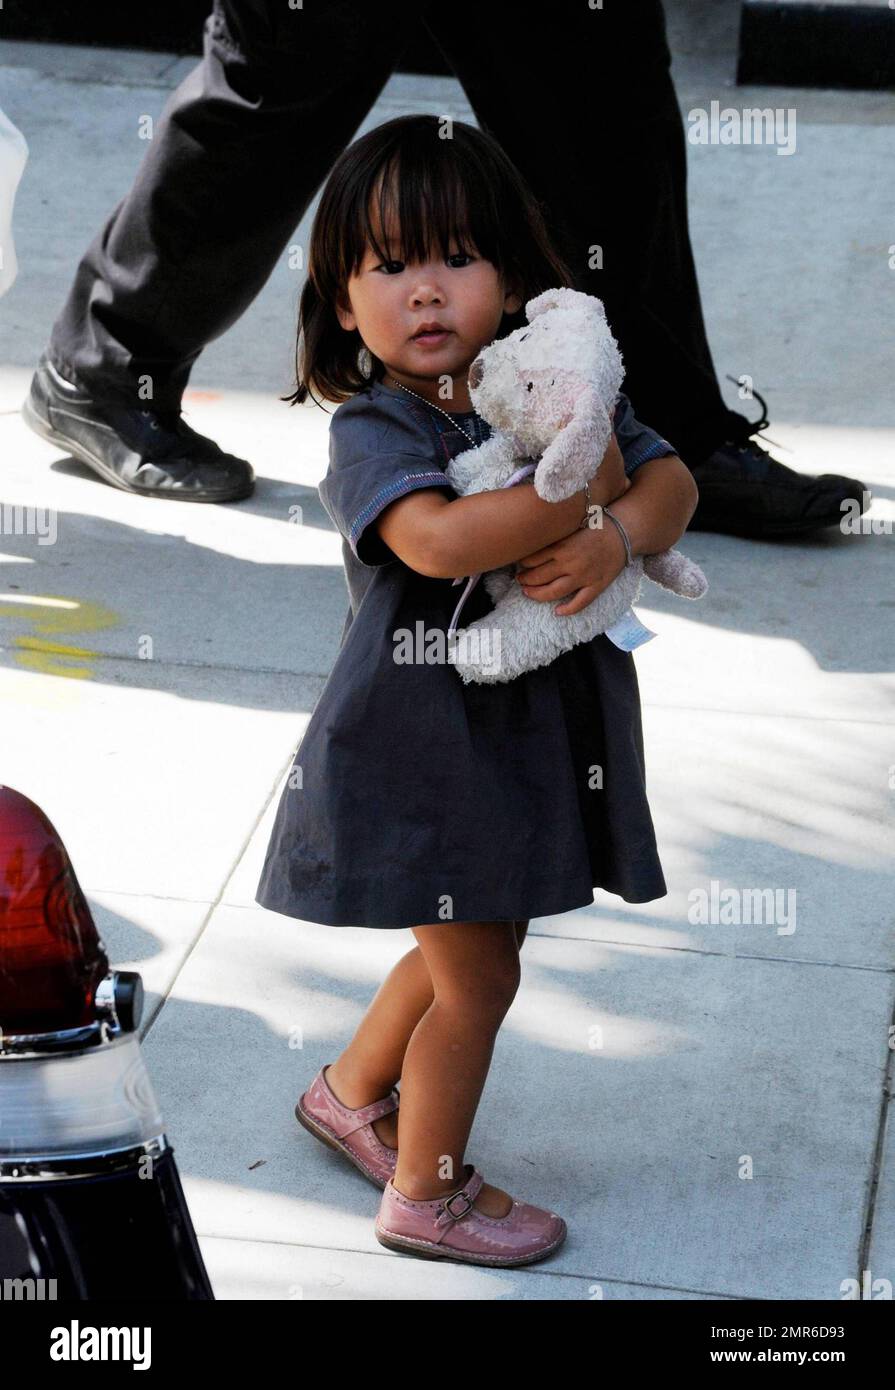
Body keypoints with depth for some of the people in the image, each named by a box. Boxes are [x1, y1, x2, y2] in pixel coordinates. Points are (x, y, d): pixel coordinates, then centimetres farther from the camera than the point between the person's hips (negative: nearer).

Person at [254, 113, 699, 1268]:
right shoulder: (371, 430, -18)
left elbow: (674, 480, -4)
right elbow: (438, 537, -37)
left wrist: (618, 537, -26)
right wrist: (586, 487, -28)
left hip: (526, 727, 7)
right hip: (421, 741, -7)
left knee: (464, 945, 23)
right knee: (479, 973, 3)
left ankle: (352, 1090, 48)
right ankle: (425, 1194, 23)